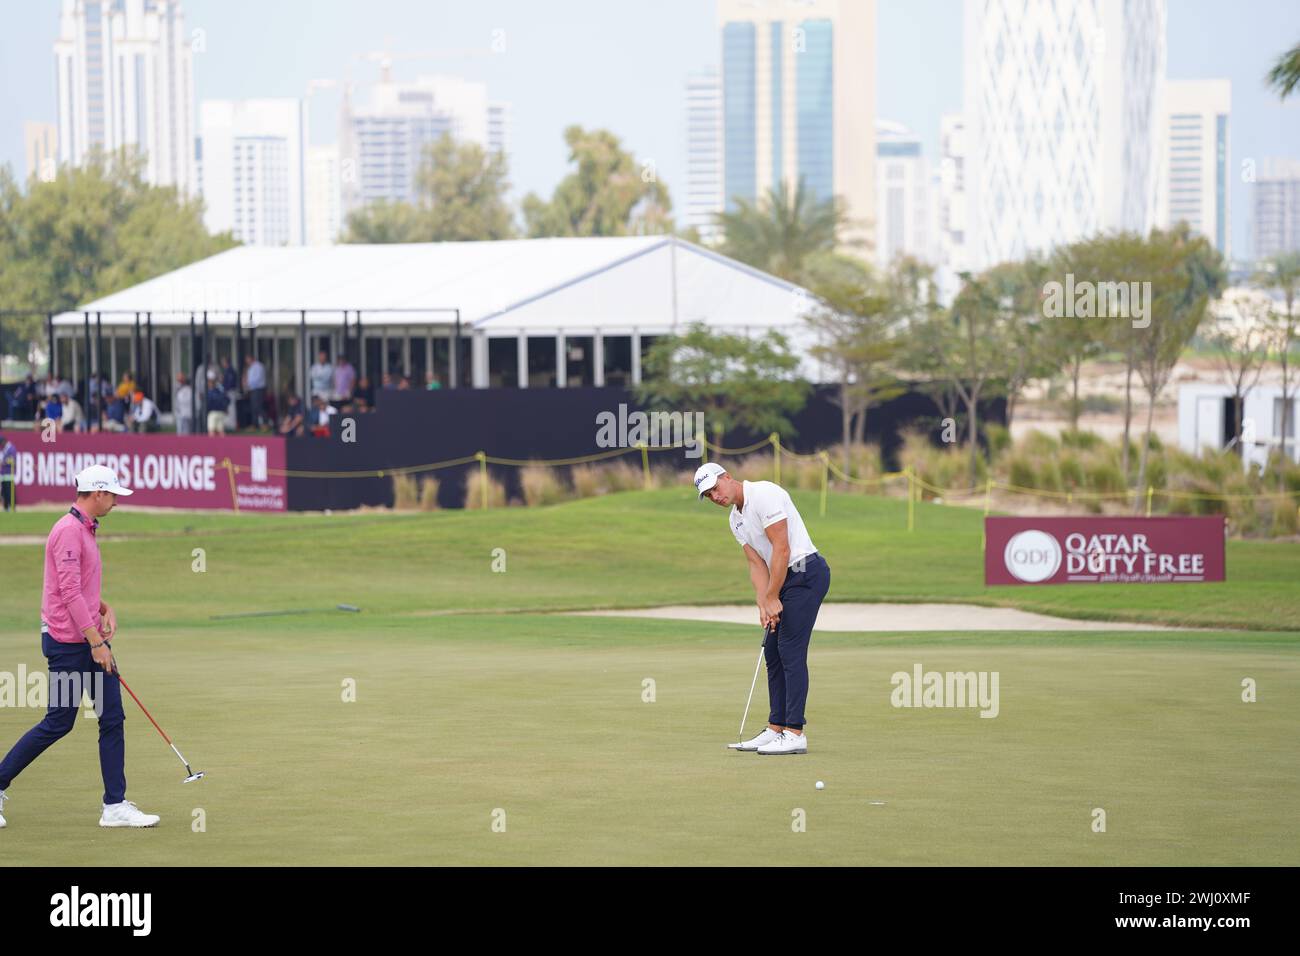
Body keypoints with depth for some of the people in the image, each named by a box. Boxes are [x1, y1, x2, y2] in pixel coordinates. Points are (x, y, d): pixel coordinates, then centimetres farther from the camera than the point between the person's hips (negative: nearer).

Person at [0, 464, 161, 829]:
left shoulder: (87, 529, 16)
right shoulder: (69, 530, -16)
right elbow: (69, 591, -21)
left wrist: (105, 609, 7)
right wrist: (96, 642, -22)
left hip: (91, 641, 10)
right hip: (68, 643, -10)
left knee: (112, 719, 3)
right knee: (58, 723, -3)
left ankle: (116, 806, 3)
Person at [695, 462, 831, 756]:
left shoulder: (764, 495, -16)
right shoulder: (736, 520, 13)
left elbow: (782, 549, -20)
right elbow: (757, 565, 9)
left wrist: (773, 598, -16)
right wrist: (763, 604, -6)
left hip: (806, 572, -10)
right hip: (785, 579, 10)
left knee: (791, 651, -12)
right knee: (773, 652, 9)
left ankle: (795, 734, -12)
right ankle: (776, 730, 12)